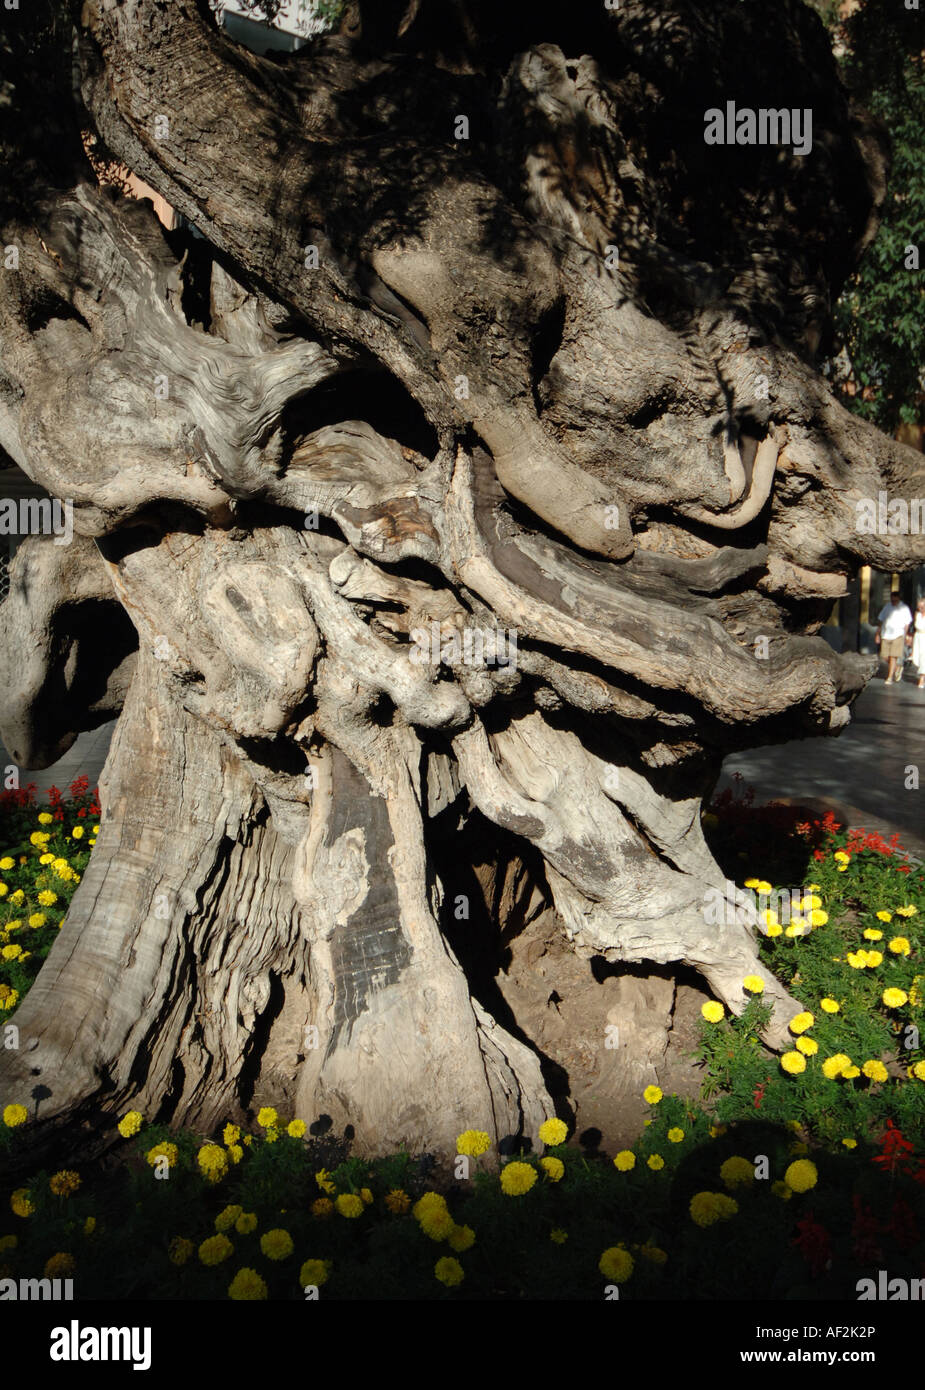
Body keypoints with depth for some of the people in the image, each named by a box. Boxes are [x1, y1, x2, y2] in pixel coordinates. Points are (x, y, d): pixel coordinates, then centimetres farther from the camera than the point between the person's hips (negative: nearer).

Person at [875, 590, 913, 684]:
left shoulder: (904, 608, 0)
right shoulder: (887, 606, 7)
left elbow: (907, 623, 4)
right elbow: (880, 620, 15)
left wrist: (904, 636, 0)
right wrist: (877, 633, 12)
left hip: (898, 635, -4)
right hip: (885, 635, 4)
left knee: (893, 656, -9)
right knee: (885, 656, 3)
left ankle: (890, 677, -5)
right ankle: (898, 668, 29)